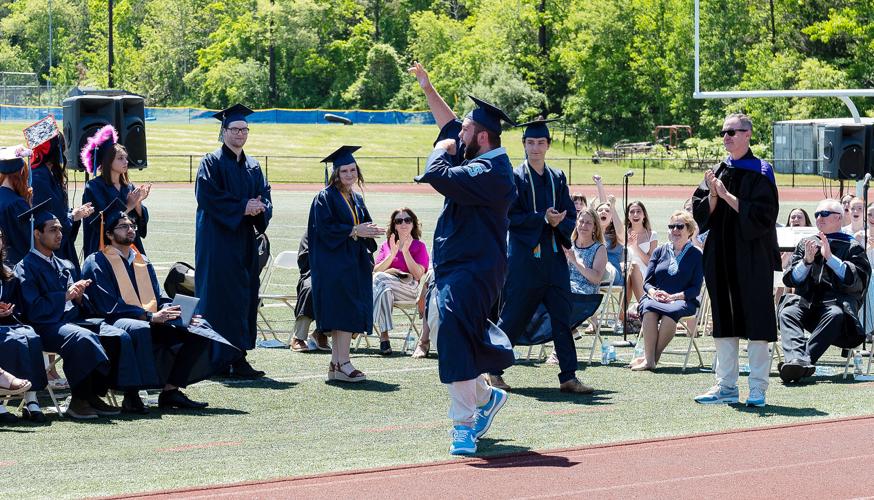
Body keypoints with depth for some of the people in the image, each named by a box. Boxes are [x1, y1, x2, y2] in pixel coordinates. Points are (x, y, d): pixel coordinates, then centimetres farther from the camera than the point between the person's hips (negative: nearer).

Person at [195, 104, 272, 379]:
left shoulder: (253, 167, 18)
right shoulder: (212, 162, -2)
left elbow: (265, 196, 13)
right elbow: (208, 196, -13)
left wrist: (260, 208, -11)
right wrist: (242, 207, -17)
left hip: (244, 240, 7)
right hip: (219, 240, -7)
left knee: (245, 297, 3)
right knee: (223, 295, -10)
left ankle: (237, 358, 6)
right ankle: (222, 359, -11)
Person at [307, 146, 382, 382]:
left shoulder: (356, 199, 17)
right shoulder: (326, 197, -7)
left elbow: (363, 224, 20)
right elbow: (325, 229, -15)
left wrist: (369, 232, -3)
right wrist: (354, 231, -18)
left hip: (354, 264, 8)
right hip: (335, 264, -8)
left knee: (344, 317, 6)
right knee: (345, 312, -14)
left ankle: (336, 364, 10)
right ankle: (342, 364, -15)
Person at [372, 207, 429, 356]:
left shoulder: (419, 246, 12)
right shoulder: (386, 245, 21)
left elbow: (418, 275, -2)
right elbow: (376, 270, 6)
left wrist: (405, 251, -8)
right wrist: (392, 254, -6)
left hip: (410, 289, -3)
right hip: (387, 288, 3)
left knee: (380, 279, -32)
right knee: (385, 291, -37)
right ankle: (384, 336, -42)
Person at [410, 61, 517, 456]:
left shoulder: (489, 172, -20)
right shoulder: (482, 161, 11)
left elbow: (439, 176, -30)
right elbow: (450, 124, 28)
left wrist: (441, 149, -10)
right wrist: (427, 88, 25)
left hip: (470, 272, -11)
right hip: (458, 269, 11)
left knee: (455, 337, -18)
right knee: (458, 338, 17)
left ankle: (464, 424, -18)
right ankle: (485, 397, 35)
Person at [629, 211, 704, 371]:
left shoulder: (696, 255, 7)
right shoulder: (660, 252, 17)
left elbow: (695, 288, -1)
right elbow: (647, 281, 12)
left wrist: (673, 297, -16)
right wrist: (654, 293, -11)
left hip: (682, 300, -2)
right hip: (655, 298, 2)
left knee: (671, 311, -38)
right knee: (648, 307, -34)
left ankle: (651, 356, -32)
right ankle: (649, 359, -38)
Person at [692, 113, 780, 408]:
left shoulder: (760, 172, -5)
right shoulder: (719, 171, 12)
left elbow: (762, 215, -15)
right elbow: (700, 212, 8)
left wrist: (727, 195, -17)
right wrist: (713, 195, -11)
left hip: (751, 258, -6)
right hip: (721, 256, 6)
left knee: (754, 321, -3)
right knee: (724, 324, 8)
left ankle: (758, 388, 3)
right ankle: (726, 386, 14)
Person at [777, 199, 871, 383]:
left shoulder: (853, 247, 13)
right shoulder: (805, 244, 24)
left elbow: (858, 281, -3)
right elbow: (790, 280, 15)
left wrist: (830, 257, -8)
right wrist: (806, 261, -3)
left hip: (837, 302, -3)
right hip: (806, 300, 3)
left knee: (836, 315, -38)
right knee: (787, 313, -30)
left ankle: (800, 358, -48)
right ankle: (798, 361, -53)